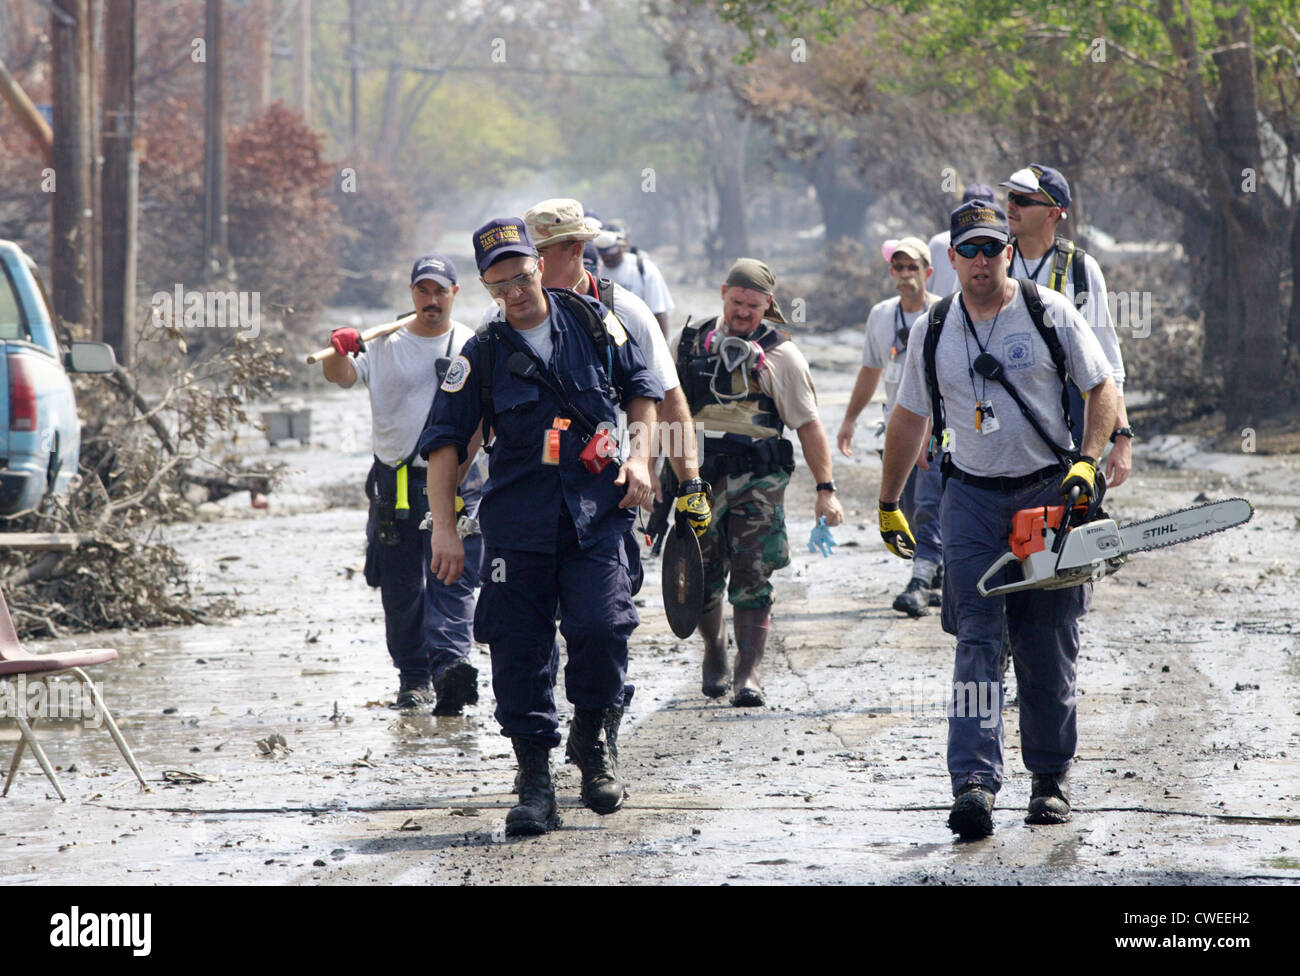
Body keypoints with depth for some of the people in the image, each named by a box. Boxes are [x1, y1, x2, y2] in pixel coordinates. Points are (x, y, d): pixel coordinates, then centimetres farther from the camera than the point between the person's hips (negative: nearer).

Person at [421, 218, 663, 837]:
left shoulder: (591, 322, 6)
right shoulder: (482, 355, 2)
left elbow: (639, 386, 18)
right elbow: (445, 439, 1)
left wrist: (639, 456, 3)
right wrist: (444, 528, -6)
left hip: (596, 510, 0)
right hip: (517, 518, 0)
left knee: (600, 628, -16)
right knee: (518, 647, -2)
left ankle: (594, 742, 9)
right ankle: (534, 779, 7)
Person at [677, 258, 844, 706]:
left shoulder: (780, 355, 1)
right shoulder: (692, 342, 9)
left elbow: (808, 425, 1)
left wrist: (825, 489, -5)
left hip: (757, 481, -2)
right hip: (698, 477, 2)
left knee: (752, 579, -9)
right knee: (700, 577, 3)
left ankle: (749, 672, -6)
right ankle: (714, 651, 28)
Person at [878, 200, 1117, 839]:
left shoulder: (1049, 314, -2)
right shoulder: (933, 331, 6)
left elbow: (1102, 388, 2)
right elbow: (910, 418, 15)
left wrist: (1086, 463, -12)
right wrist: (888, 507, 19)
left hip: (1048, 494, -1)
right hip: (971, 497, 1)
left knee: (1048, 652, 5)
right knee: (977, 641, -11)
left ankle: (1051, 779, 18)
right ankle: (974, 783, -21)